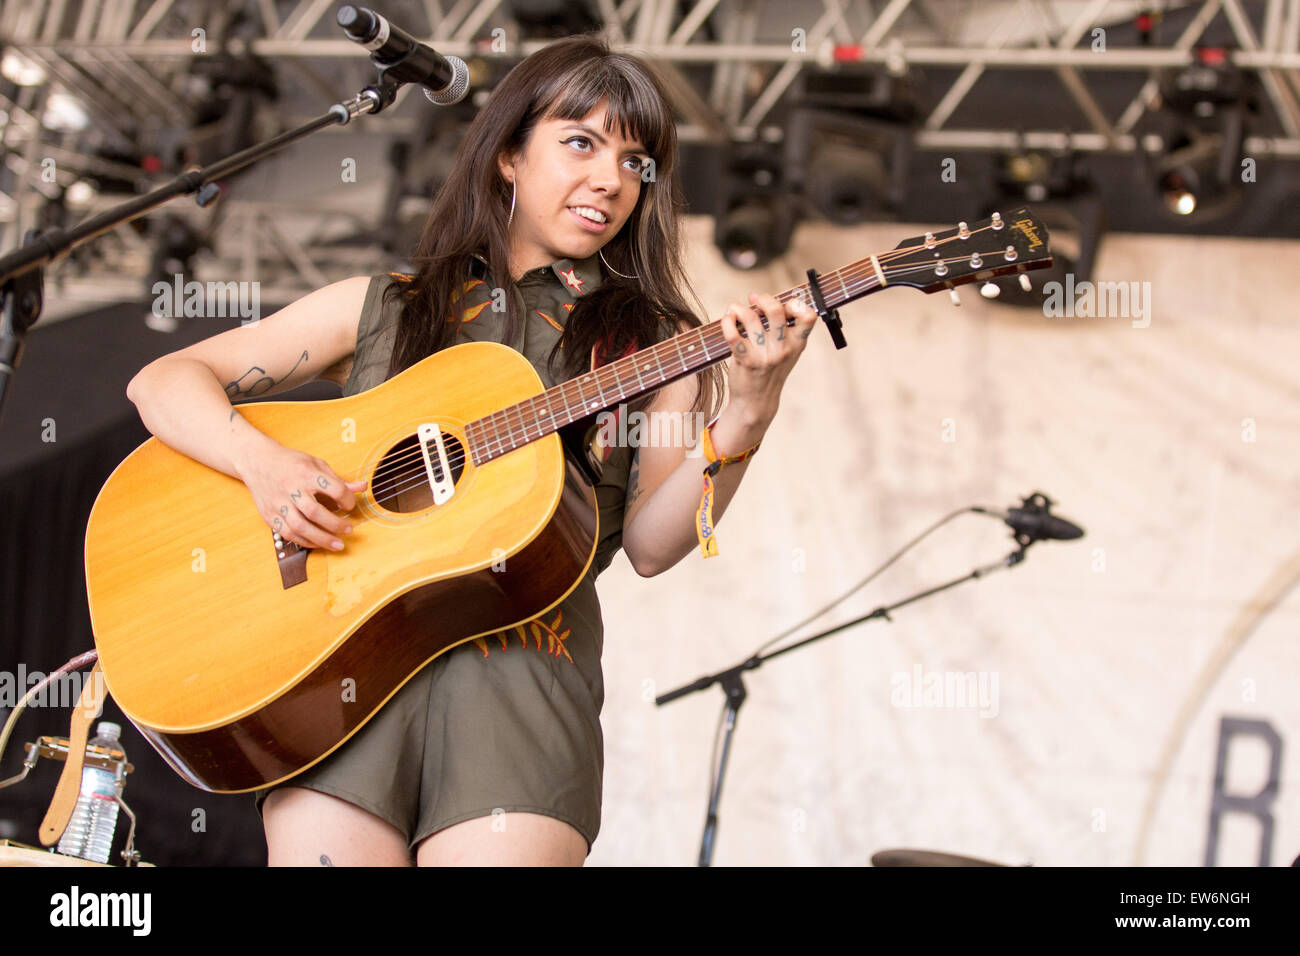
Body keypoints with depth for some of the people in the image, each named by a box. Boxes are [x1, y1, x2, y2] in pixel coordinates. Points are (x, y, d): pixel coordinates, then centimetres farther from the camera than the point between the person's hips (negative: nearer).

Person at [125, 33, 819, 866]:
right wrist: (261, 461, -7)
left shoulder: (652, 343, 15)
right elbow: (163, 380, 13)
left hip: (526, 668, 0)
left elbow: (649, 544, 2)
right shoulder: (379, 309, 17)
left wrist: (747, 416, -13)